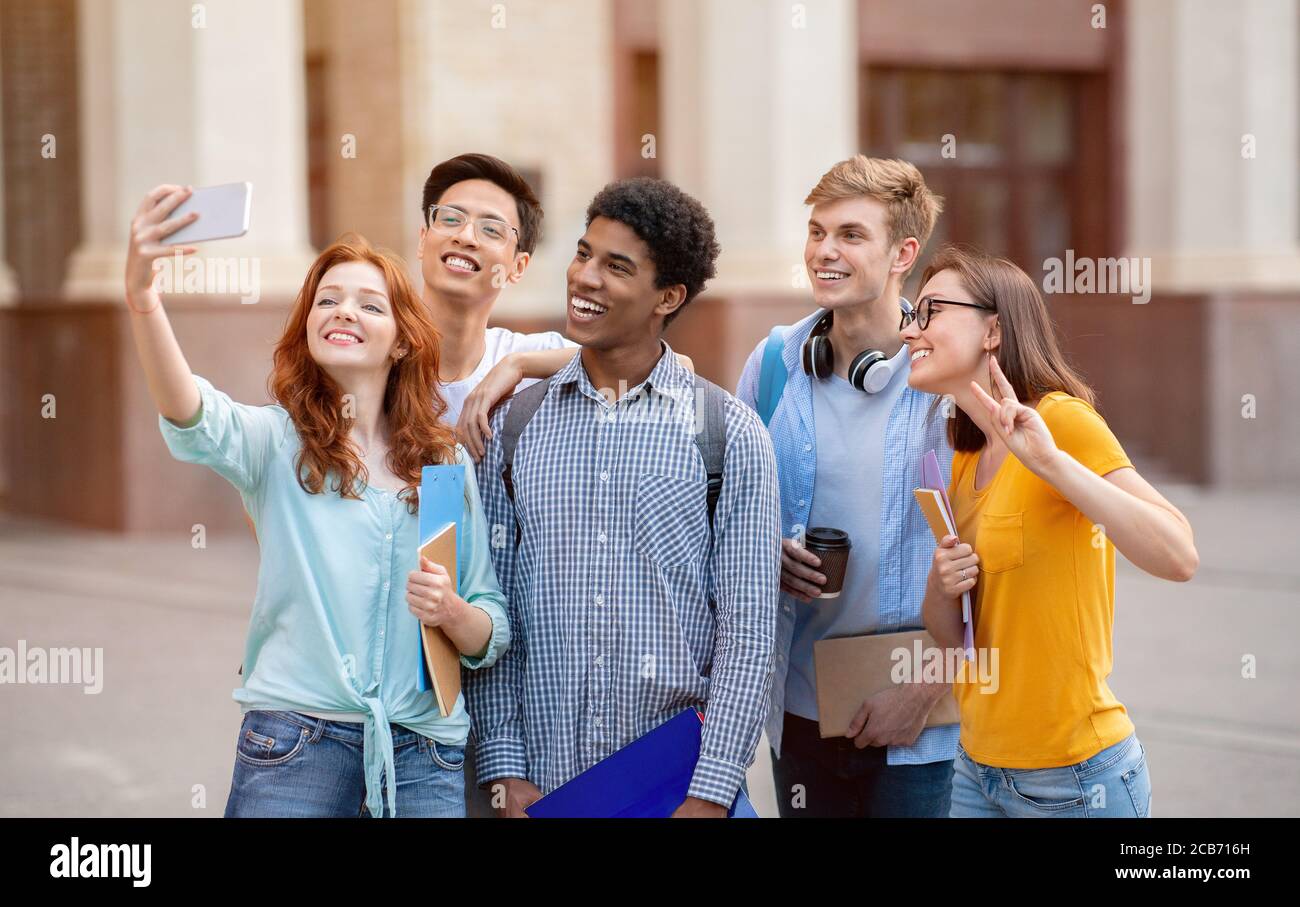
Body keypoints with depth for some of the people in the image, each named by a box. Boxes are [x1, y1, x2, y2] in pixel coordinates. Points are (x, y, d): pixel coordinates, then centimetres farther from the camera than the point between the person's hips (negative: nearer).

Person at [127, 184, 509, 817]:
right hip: (294, 747, -2)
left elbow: (491, 639, 11)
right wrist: (140, 294, -39)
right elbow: (193, 421, -22)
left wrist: (451, 612, -13)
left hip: (425, 758, 2)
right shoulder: (278, 440, 2)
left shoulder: (447, 464, 9)